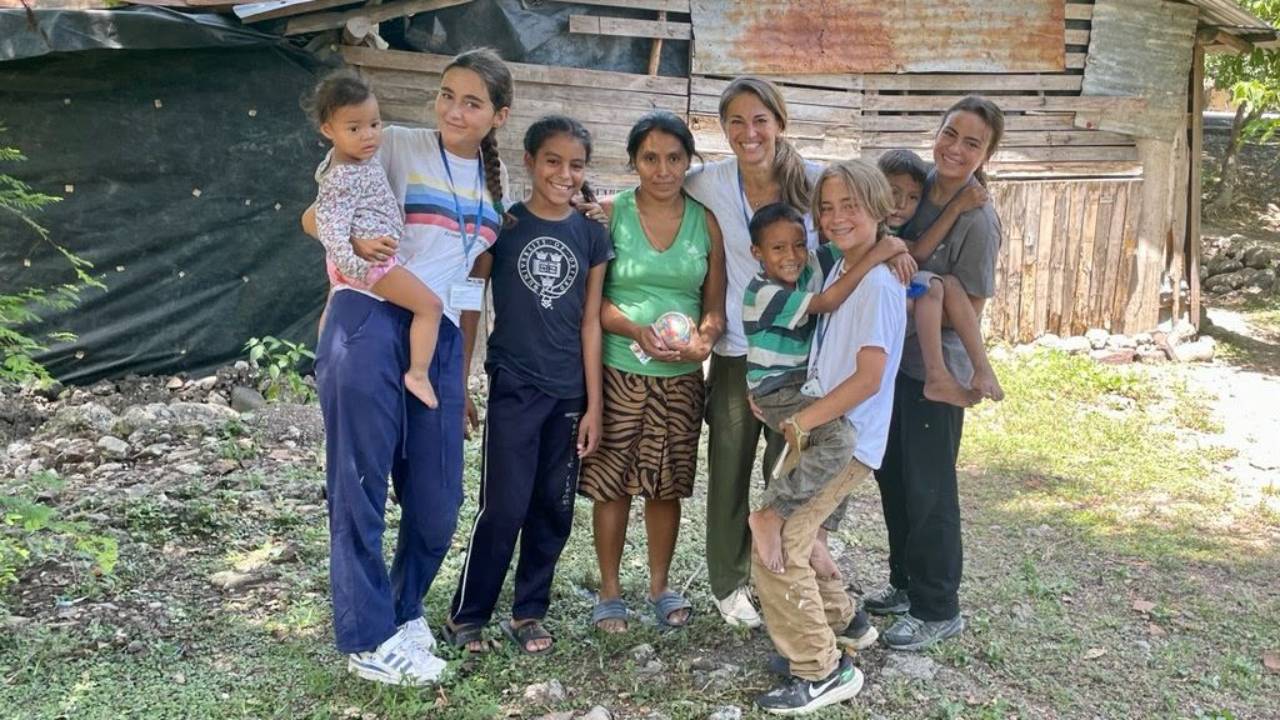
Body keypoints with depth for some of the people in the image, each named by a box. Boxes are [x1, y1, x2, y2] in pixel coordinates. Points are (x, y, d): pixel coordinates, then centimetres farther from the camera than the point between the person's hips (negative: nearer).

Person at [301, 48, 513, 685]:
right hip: (369, 326, -5)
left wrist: (464, 377, 18)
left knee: (437, 501, 8)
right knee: (360, 488, 1)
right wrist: (355, 241, -23)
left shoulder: (495, 179, 16)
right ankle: (369, 642, 16)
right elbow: (314, 218, 0)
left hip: (440, 340, 5)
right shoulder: (397, 146, 1)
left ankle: (405, 610, 34)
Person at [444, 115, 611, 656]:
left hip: (568, 392, 3)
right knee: (505, 507, -4)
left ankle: (529, 612, 25)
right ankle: (467, 613, 14)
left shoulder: (591, 236, 4)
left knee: (554, 509, 9)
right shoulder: (503, 225, -3)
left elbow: (590, 322, 5)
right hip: (513, 387, -3)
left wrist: (593, 405, 3)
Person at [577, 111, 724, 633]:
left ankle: (660, 586, 28)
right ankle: (609, 591, 21)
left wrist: (705, 335, -14)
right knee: (612, 482, 4)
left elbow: (715, 302, 7)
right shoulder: (610, 214, -3)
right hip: (618, 369, -2)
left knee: (667, 484, 10)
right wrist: (636, 330, -21)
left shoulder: (706, 221, 4)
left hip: (682, 375, 2)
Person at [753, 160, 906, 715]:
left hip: (845, 438, -9)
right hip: (819, 427, 9)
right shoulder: (838, 271, 10)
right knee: (791, 530, 21)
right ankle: (837, 619, 41)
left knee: (774, 544, -12)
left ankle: (822, 670, 1)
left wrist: (801, 421, -17)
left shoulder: (878, 284, -17)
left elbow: (869, 378, -22)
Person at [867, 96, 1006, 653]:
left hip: (936, 370, -7)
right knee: (892, 475, 18)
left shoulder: (978, 221, -18)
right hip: (895, 357, 8)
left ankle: (938, 610, 21)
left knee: (928, 489, 3)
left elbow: (967, 312, -15)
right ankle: (906, 584, 38)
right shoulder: (918, 187, 1)